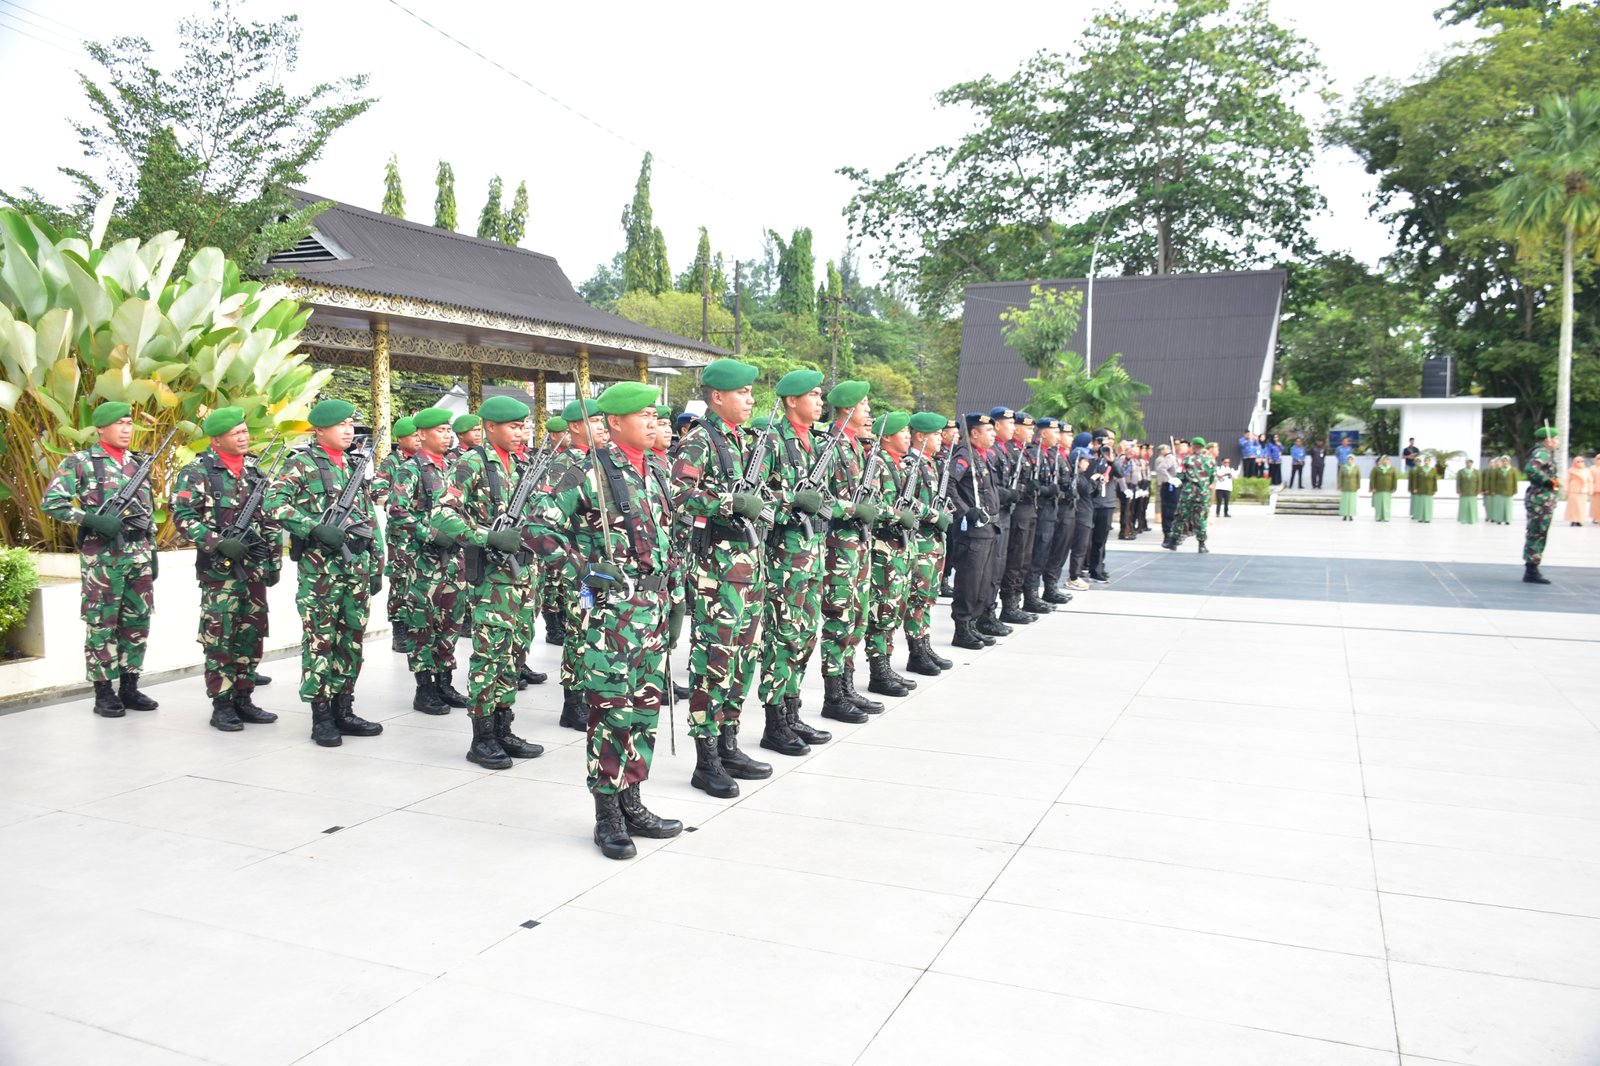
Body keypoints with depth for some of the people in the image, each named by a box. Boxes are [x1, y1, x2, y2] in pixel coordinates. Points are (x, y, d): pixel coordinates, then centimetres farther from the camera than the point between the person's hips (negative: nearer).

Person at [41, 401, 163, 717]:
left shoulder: (138, 463, 15)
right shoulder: (80, 462, -2)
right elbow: (50, 502, -9)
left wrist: (152, 551, 16)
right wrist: (93, 519, -20)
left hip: (138, 554, 6)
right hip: (102, 555, -5)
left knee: (137, 622, 8)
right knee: (102, 624, 0)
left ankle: (129, 686, 18)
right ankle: (104, 692, 7)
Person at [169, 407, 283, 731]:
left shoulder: (256, 471, 13)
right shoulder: (197, 472, -4)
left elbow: (270, 519, 16)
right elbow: (183, 516, -11)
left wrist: (275, 560, 11)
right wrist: (219, 544, -20)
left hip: (255, 567, 6)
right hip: (220, 568, -6)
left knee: (252, 634, 9)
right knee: (219, 635, -2)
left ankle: (243, 699, 19)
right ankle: (221, 705, 6)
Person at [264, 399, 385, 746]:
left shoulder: (357, 465, 16)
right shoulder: (302, 463, -1)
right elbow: (274, 502, -13)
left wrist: (377, 565, 14)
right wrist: (316, 528, -21)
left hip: (357, 564, 6)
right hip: (319, 565, -6)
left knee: (352, 638, 9)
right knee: (320, 639, -2)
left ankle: (343, 709, 18)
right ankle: (321, 716, 6)